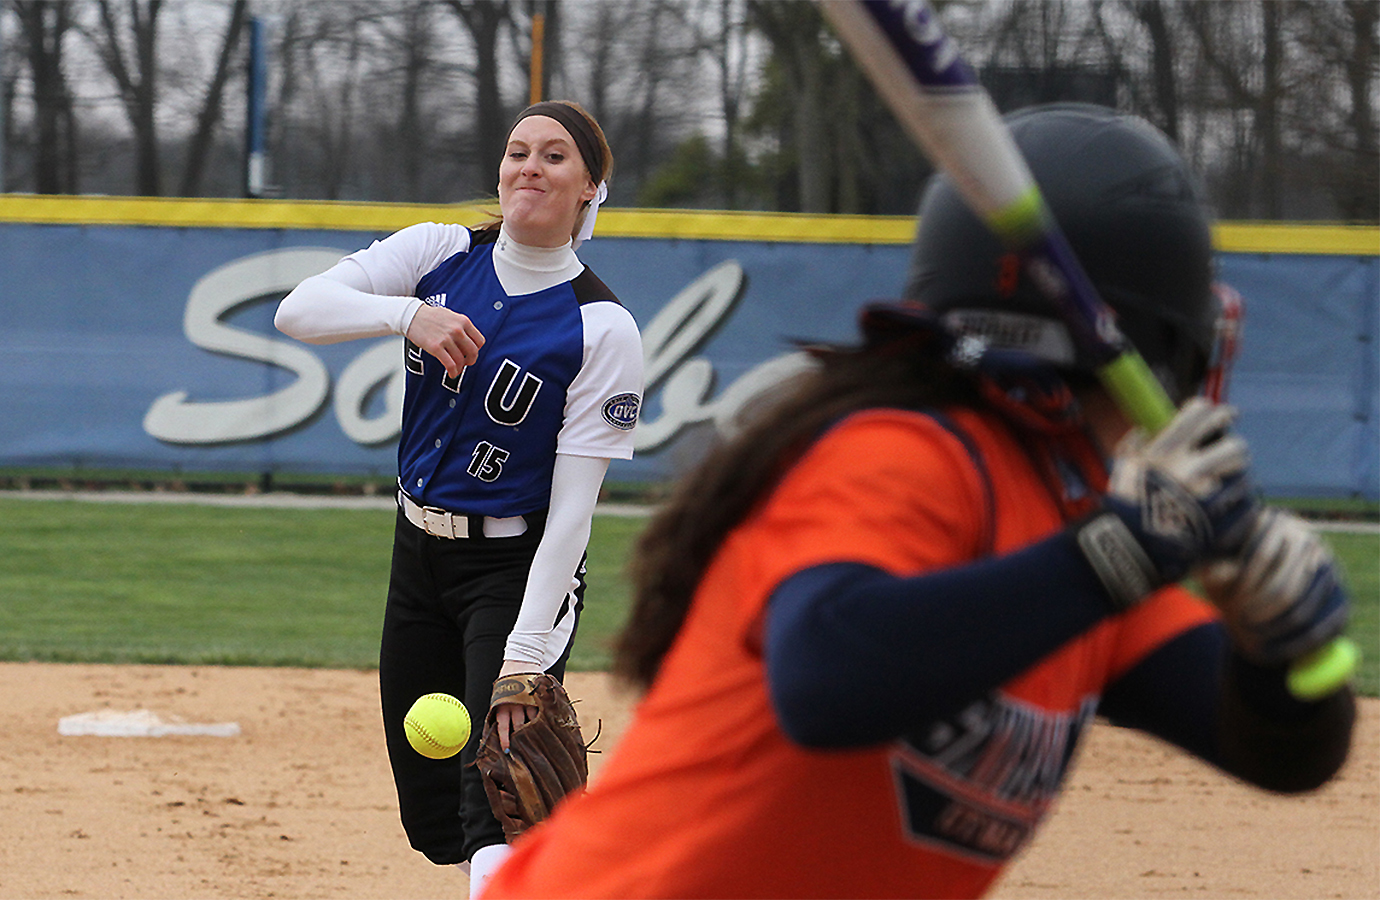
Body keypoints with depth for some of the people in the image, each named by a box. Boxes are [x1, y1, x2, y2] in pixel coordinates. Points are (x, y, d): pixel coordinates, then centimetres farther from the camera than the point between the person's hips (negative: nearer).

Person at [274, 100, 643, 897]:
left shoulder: (603, 329, -15)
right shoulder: (440, 255, -2)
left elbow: (573, 504, -18)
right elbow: (299, 309, -12)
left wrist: (527, 650, -25)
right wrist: (409, 315, -30)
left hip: (518, 566, -5)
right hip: (419, 553, 5)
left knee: (496, 808, -18)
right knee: (430, 811, 10)